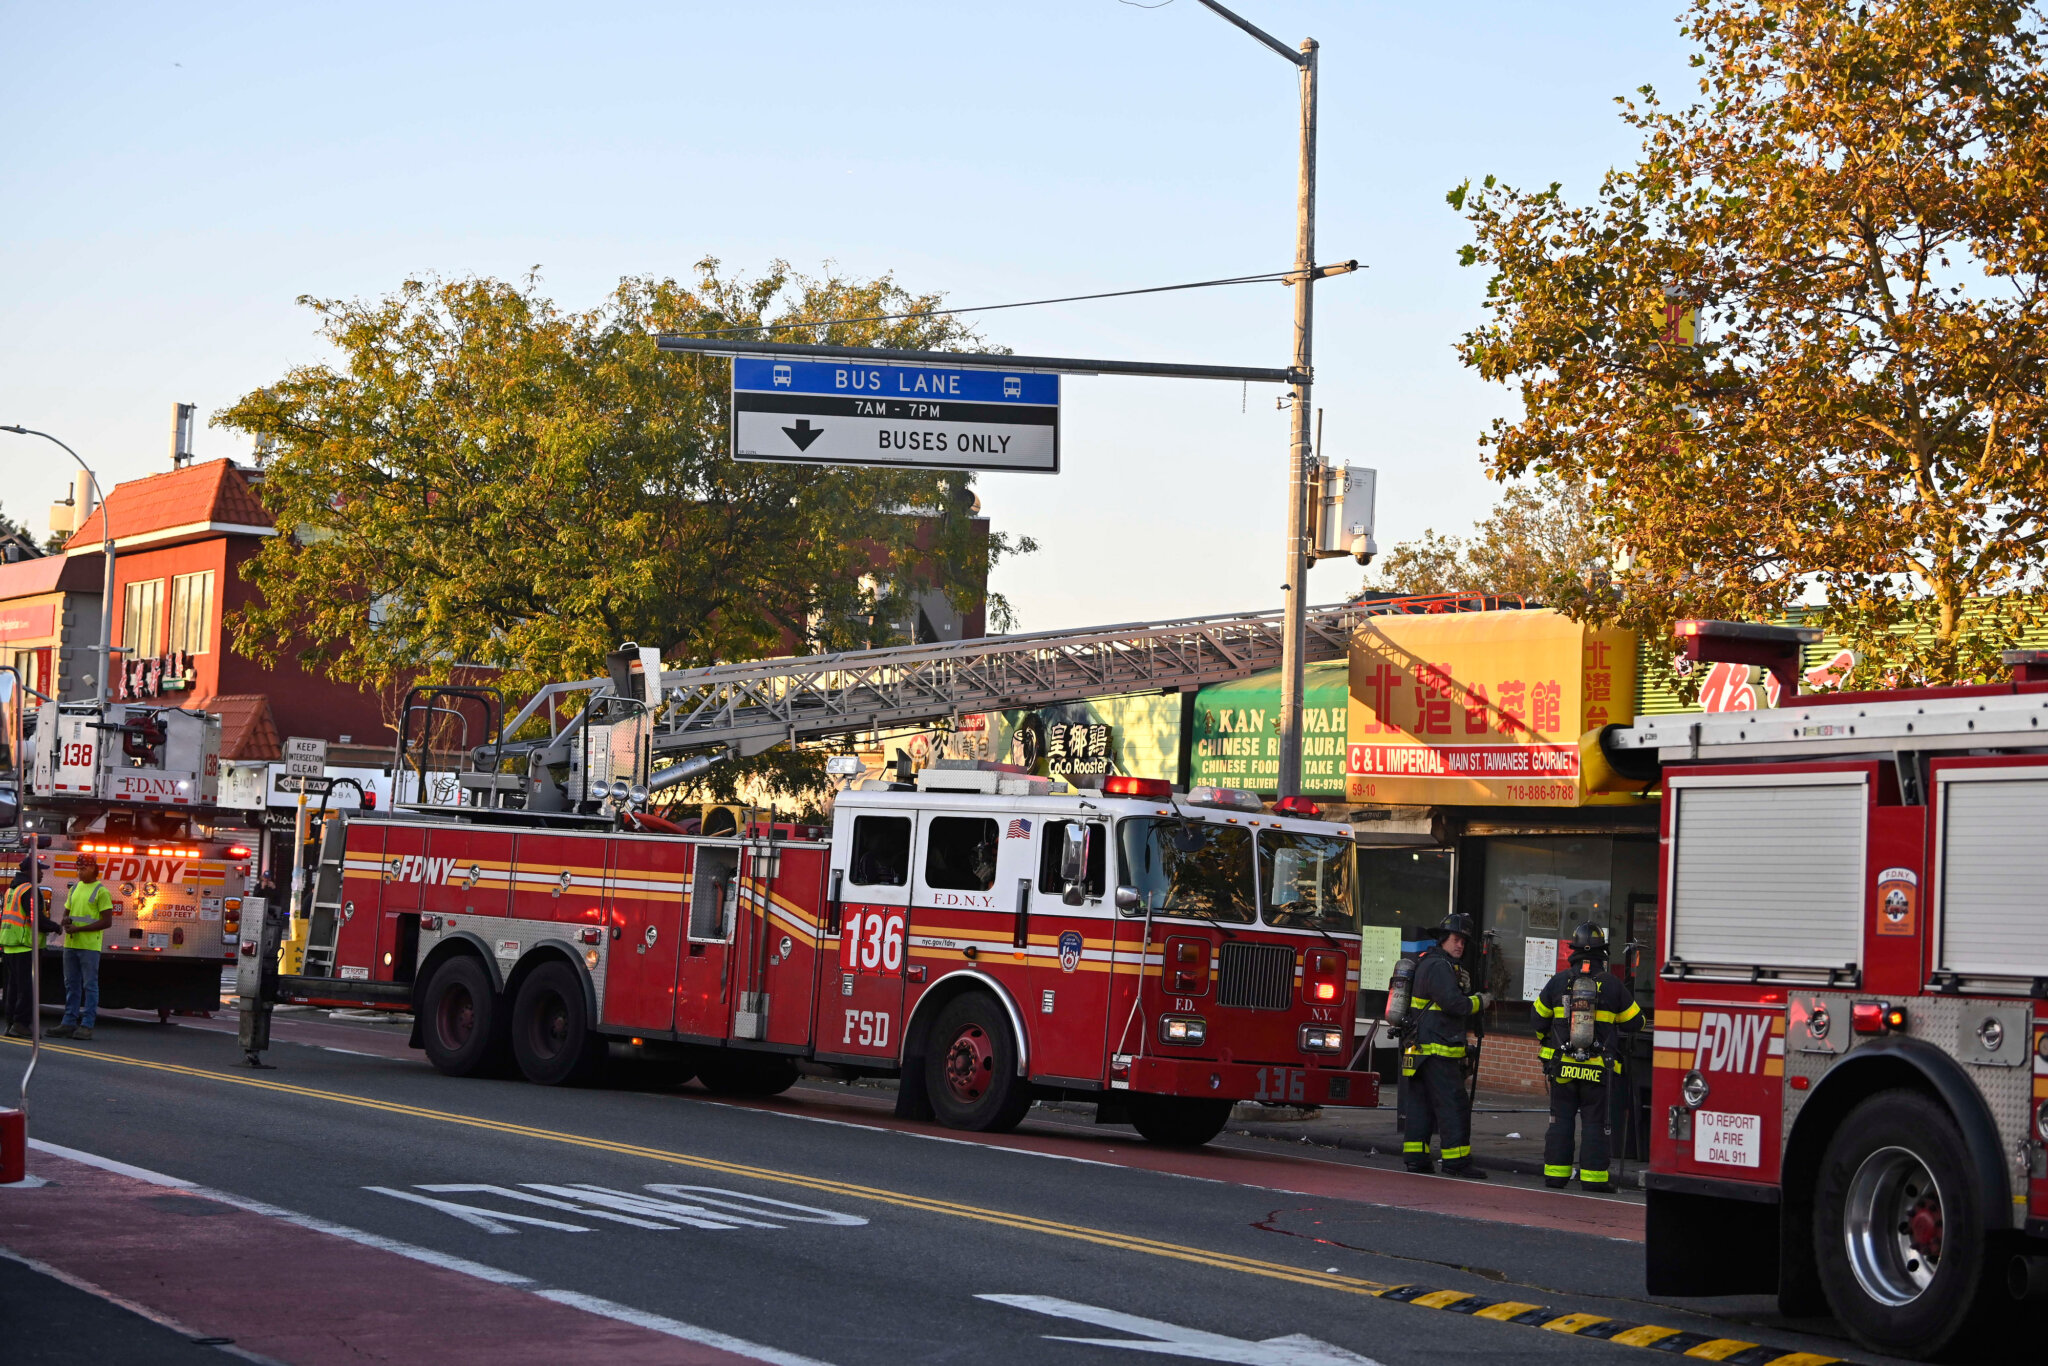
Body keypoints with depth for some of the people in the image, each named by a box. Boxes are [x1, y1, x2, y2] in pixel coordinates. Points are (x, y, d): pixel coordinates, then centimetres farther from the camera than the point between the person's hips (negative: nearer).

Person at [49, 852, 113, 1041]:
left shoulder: (101, 891, -6)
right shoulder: (75, 889, 17)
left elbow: (107, 921, -12)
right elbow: (66, 912, 24)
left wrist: (78, 928, -15)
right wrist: (66, 921, -2)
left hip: (90, 946, -7)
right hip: (70, 944, 7)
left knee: (90, 985, -3)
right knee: (71, 984, 10)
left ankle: (87, 1025, -3)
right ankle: (69, 1023, 14)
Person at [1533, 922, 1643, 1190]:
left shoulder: (1558, 981, 1)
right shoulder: (1612, 985, -3)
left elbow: (1540, 1017, 11)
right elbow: (1634, 1022, 6)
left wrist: (1543, 1040, 32)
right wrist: (1627, 997, 27)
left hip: (1562, 1066, 1)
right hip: (1598, 1068, -1)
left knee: (1561, 1120, 9)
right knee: (1593, 1123, 3)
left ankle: (1555, 1175, 9)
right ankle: (1593, 1177, 2)